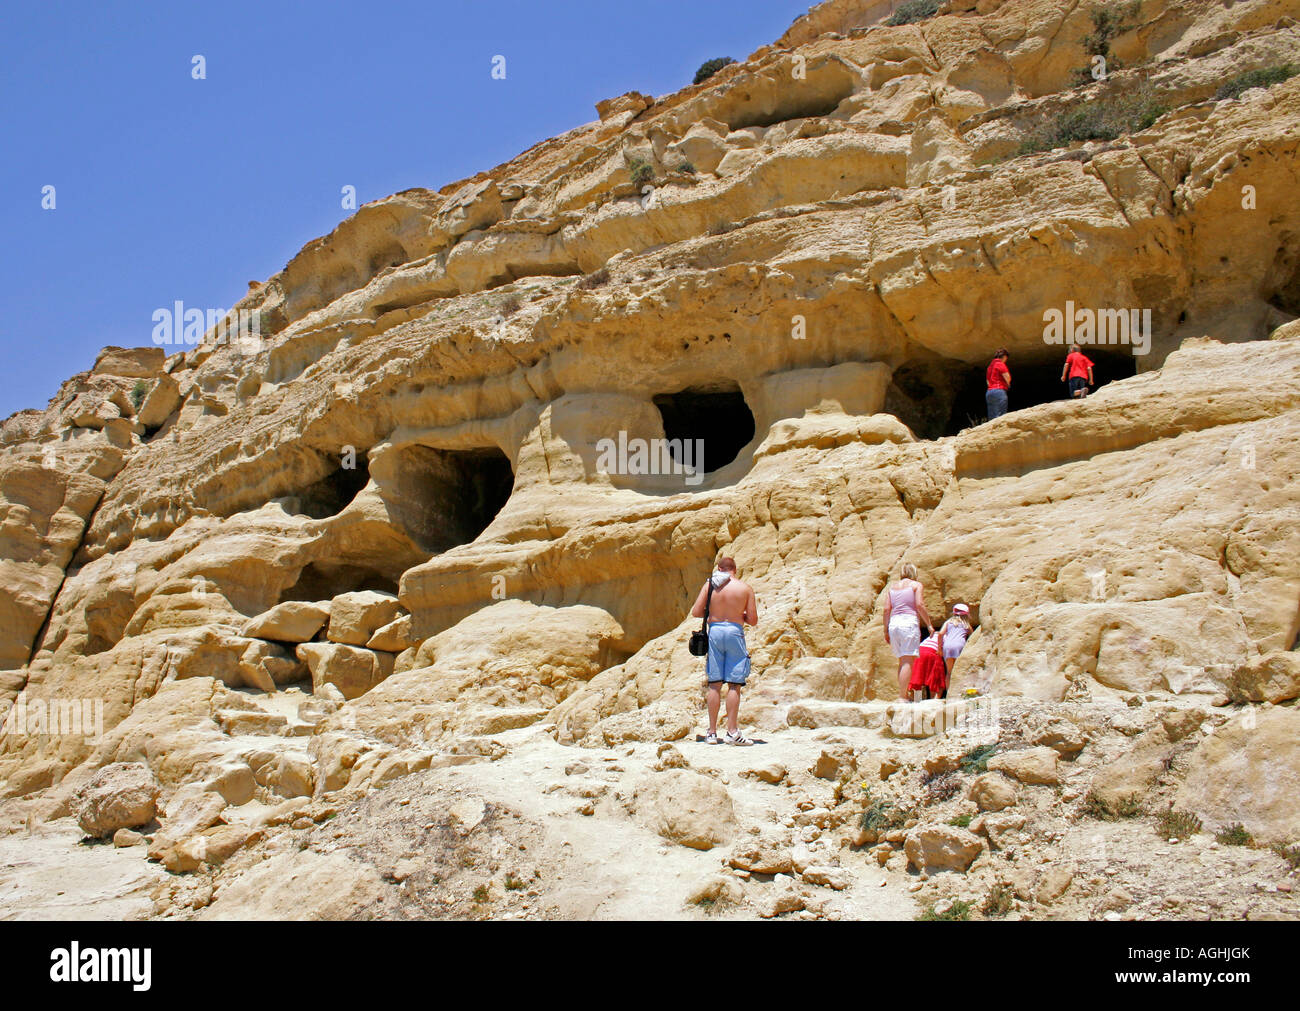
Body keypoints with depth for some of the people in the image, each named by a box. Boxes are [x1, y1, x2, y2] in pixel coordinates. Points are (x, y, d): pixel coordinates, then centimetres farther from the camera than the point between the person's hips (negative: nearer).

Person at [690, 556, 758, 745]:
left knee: (714, 685, 6)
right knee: (734, 685, 0)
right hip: (735, 632, -2)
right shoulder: (745, 588, 0)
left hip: (714, 630, 2)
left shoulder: (709, 585, 3)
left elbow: (695, 612, 2)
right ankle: (732, 732, -4)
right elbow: (753, 620, 0)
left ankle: (712, 732, 6)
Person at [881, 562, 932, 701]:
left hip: (894, 623, 5)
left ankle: (904, 694, 8)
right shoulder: (917, 585, 8)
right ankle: (902, 696, -16)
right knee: (908, 661, -8)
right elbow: (920, 605, -6)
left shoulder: (891, 587, 19)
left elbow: (887, 609, 12)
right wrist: (929, 624, 0)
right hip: (910, 622, -5)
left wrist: (886, 630, 14)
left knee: (902, 661, 11)